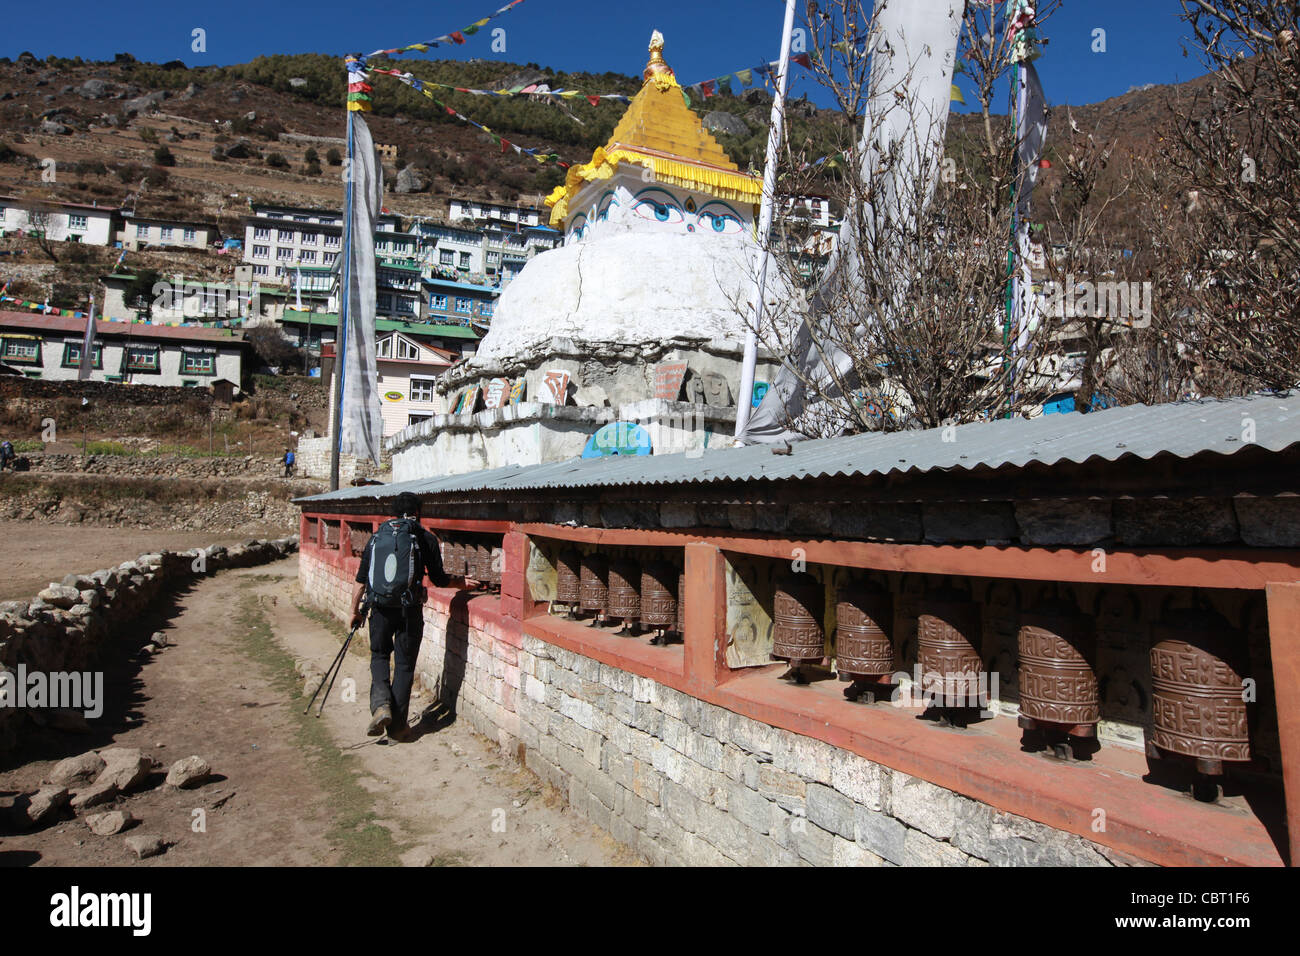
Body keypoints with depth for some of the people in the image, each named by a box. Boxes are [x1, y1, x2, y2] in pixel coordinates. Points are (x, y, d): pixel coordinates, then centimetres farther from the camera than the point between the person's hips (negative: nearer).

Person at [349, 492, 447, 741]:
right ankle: (397, 726, 13)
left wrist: (355, 611, 19)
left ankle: (381, 704, -2)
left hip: (380, 608, 2)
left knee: (379, 655, 21)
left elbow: (361, 580, 9)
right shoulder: (425, 538, 0)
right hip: (409, 610, -2)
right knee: (404, 665, 9)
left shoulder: (377, 536, 8)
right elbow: (439, 580, 2)